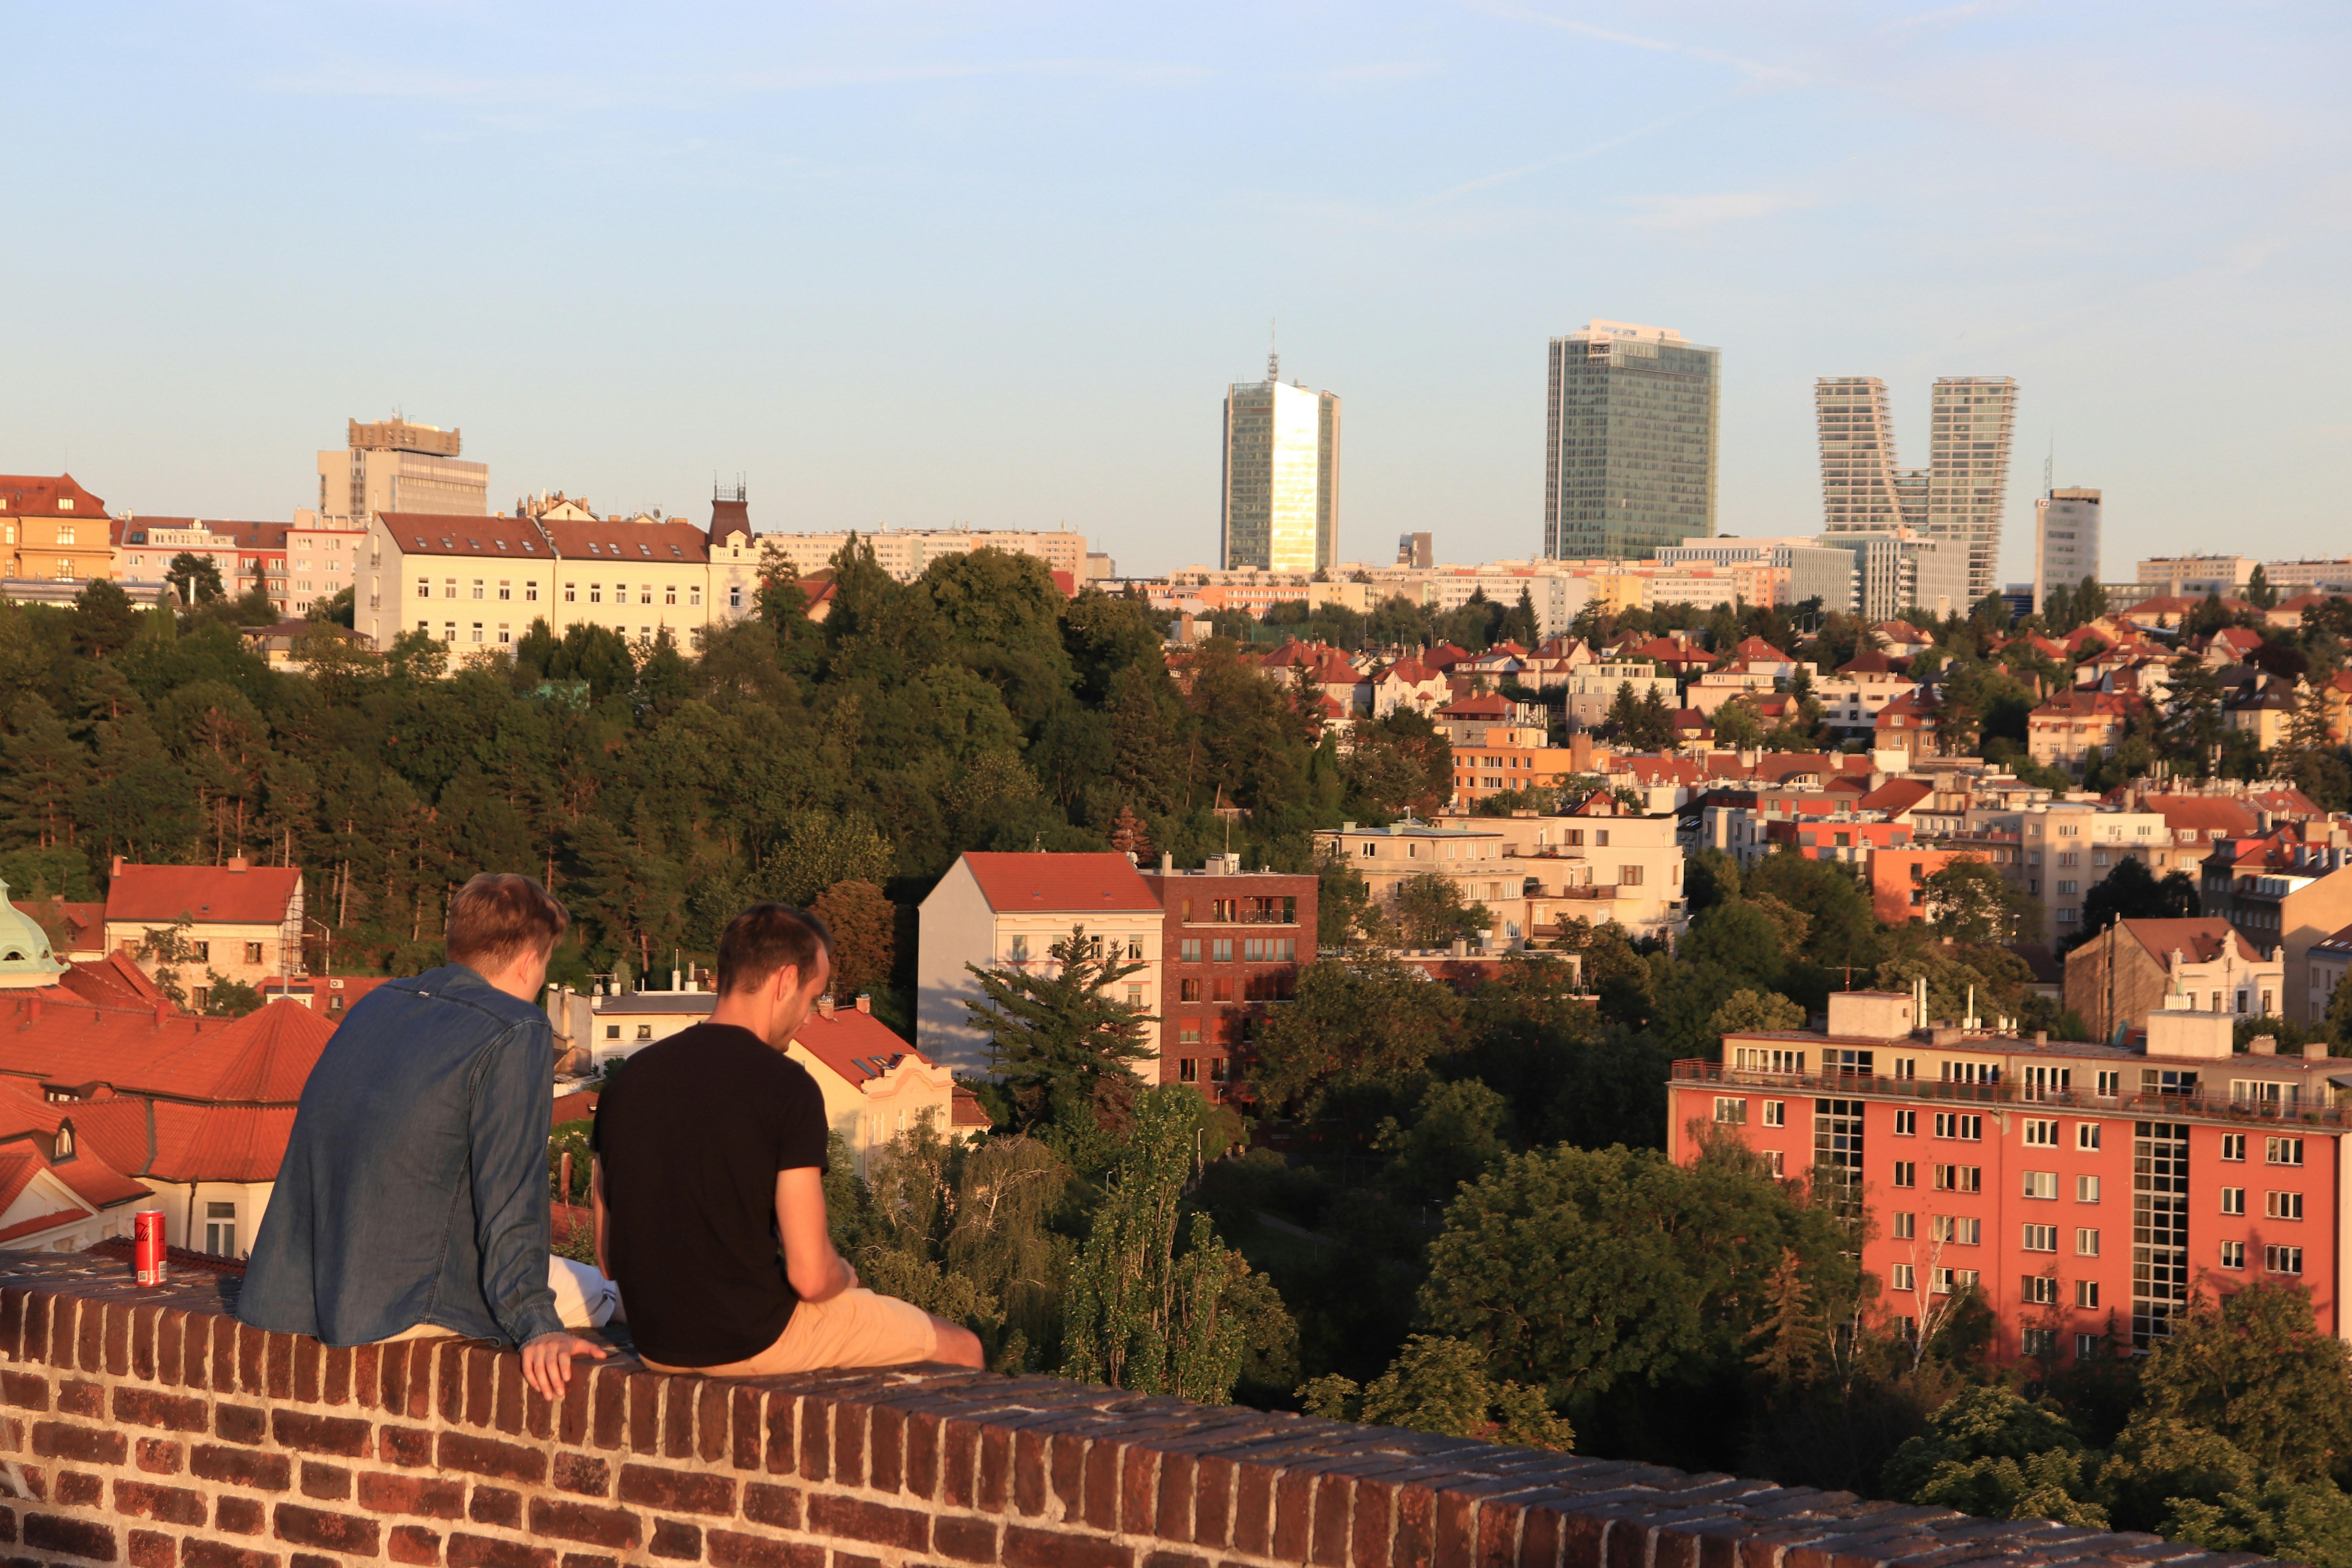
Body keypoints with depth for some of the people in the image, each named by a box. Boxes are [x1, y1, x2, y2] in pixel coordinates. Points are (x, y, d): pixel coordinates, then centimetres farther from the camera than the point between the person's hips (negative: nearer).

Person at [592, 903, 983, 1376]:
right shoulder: (787, 1087, -17)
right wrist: (844, 1277, 3)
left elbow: (610, 1258, 7)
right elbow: (811, 1276, -20)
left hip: (656, 1347, 7)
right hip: (758, 1341, -7)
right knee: (962, 1347, 13)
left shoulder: (628, 1079, 1)